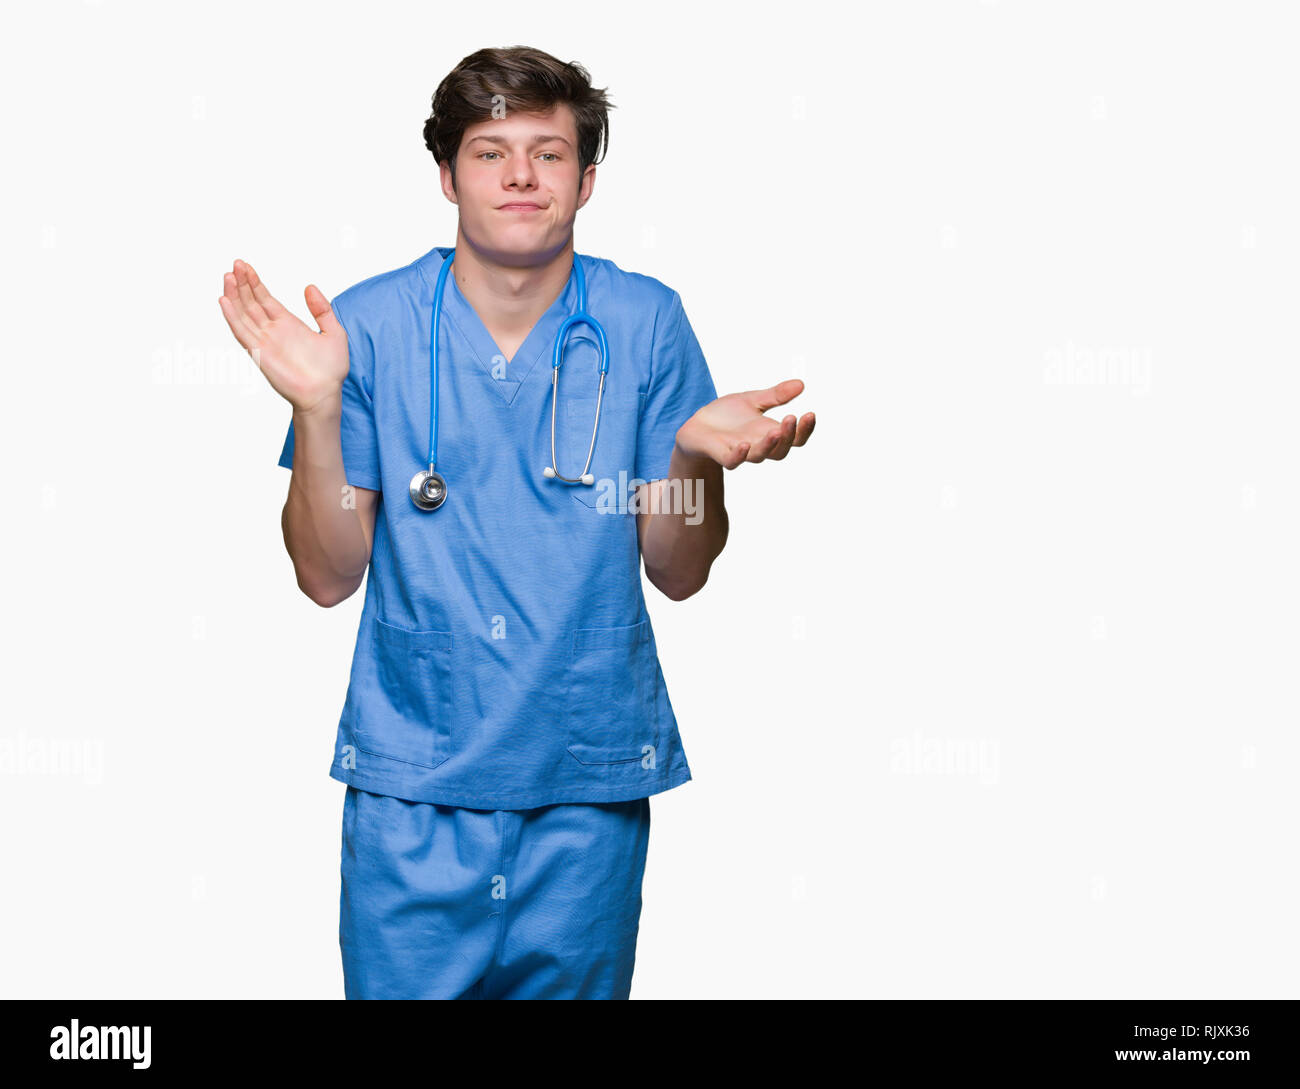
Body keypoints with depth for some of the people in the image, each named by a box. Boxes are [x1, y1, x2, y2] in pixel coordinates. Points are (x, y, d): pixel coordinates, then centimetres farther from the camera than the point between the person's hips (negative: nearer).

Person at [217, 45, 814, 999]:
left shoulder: (645, 323, -3)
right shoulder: (370, 326, -4)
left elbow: (678, 573, 0)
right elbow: (330, 576, -3)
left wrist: (695, 458, -19)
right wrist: (316, 410, -17)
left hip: (589, 785, 1)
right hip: (411, 786, 0)